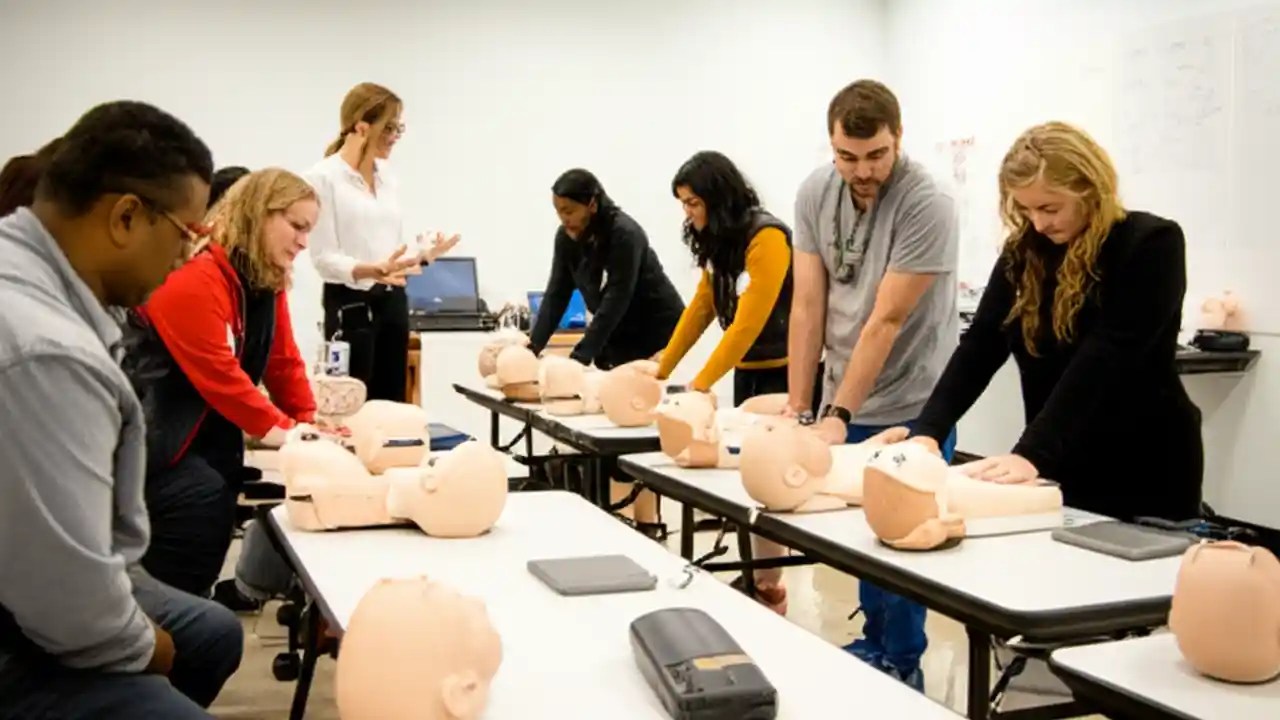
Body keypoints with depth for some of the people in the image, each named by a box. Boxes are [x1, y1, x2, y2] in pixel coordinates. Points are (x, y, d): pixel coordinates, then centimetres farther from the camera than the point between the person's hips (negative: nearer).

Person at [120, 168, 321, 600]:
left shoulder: (267, 280, 6)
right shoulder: (194, 277, -23)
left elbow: (284, 362, 5)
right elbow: (217, 373, -26)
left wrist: (309, 425, -5)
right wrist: (278, 429, -22)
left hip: (204, 431, 9)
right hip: (147, 432, -9)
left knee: (219, 508, 2)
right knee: (205, 505, -18)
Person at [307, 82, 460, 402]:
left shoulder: (387, 175, 12)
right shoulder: (323, 177, -10)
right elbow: (324, 257, -15)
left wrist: (423, 254, 0)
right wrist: (373, 270, -29)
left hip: (392, 302, 7)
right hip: (350, 304, -7)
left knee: (391, 402, 9)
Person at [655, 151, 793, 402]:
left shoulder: (767, 238, -19)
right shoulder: (719, 241, 6)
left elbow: (748, 323, -23)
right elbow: (699, 307, 7)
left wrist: (702, 382, -21)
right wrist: (662, 370, 3)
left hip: (783, 369, -7)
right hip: (747, 369, 7)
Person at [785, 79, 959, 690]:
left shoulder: (927, 205, -20)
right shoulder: (815, 193, -3)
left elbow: (886, 322, -21)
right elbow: (808, 306, -3)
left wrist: (838, 415, -21)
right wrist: (799, 410, -5)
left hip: (910, 409, -5)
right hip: (844, 402, 5)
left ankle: (899, 668, 22)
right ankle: (874, 643, 34)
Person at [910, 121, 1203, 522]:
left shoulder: (1151, 244, -14)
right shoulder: (1024, 250, 1)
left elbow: (1105, 355, -26)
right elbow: (980, 344, -6)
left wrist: (1032, 454, -35)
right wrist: (928, 431, -20)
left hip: (1146, 467, -4)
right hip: (1062, 467, 5)